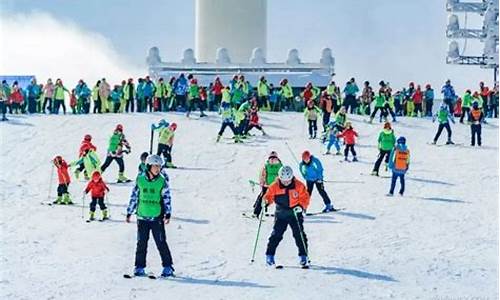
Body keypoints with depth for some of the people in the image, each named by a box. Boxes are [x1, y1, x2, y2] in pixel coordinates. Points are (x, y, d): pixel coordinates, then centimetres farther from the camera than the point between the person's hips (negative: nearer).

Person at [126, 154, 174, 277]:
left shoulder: (162, 181, -2)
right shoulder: (140, 179, 2)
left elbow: (167, 198, 0)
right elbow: (134, 196, 10)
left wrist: (168, 214, -9)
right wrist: (129, 213, 11)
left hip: (157, 217, -2)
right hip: (142, 216, 2)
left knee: (161, 243, -2)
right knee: (141, 243, 7)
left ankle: (168, 267, 6)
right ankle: (140, 267, 15)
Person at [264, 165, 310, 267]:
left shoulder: (299, 186, -8)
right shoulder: (274, 186, -5)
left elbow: (305, 198, -3)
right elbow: (269, 196, 5)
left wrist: (301, 206, -20)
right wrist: (266, 202, -16)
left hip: (295, 214, -1)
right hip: (280, 215, 1)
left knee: (299, 234, -2)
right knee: (276, 235, -2)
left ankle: (303, 256, 7)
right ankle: (269, 255, 8)